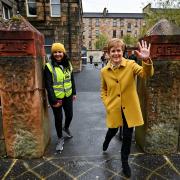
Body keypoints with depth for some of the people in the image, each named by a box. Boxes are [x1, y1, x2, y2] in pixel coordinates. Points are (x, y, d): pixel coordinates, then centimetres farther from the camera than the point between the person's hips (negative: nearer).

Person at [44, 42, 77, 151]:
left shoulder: (68, 64, 4)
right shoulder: (49, 66, -12)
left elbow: (72, 79, 12)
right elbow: (48, 85, -15)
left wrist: (74, 92, 9)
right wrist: (53, 100, -18)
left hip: (68, 96, 4)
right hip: (56, 97, -4)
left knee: (69, 115, 14)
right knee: (58, 118, 8)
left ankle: (66, 128, 48)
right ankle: (60, 139, 30)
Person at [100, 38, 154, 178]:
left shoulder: (131, 65, -11)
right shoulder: (104, 71, -4)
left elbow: (146, 73, -28)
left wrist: (146, 60, -47)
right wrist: (107, 104, -4)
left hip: (129, 108, -1)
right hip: (114, 109, 1)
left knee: (127, 136, 11)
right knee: (113, 131, 22)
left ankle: (125, 162, 36)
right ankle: (106, 141, 59)